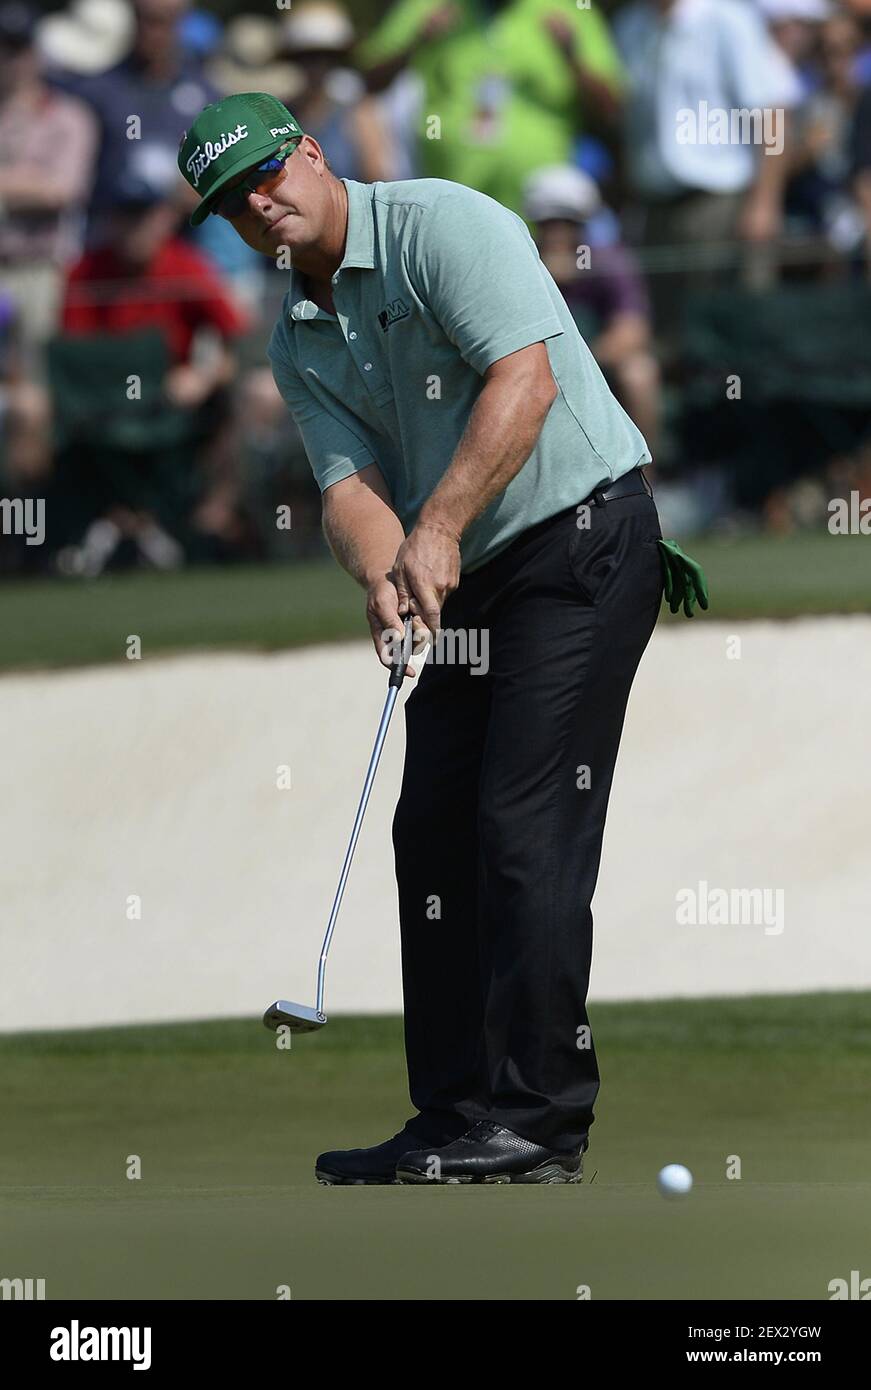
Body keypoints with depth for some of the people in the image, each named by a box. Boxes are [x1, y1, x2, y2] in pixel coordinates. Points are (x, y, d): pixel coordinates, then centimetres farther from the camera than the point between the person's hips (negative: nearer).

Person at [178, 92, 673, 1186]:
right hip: (464, 587, 8)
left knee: (525, 824, -14)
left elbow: (525, 377, -22)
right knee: (431, 829, 4)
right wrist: (384, 577, -22)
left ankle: (538, 1121, -14)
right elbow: (348, 482, 0)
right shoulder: (295, 346, 11)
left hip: (581, 533, -8)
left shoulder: (443, 225, -12)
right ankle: (457, 1115, 9)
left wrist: (437, 529, -27)